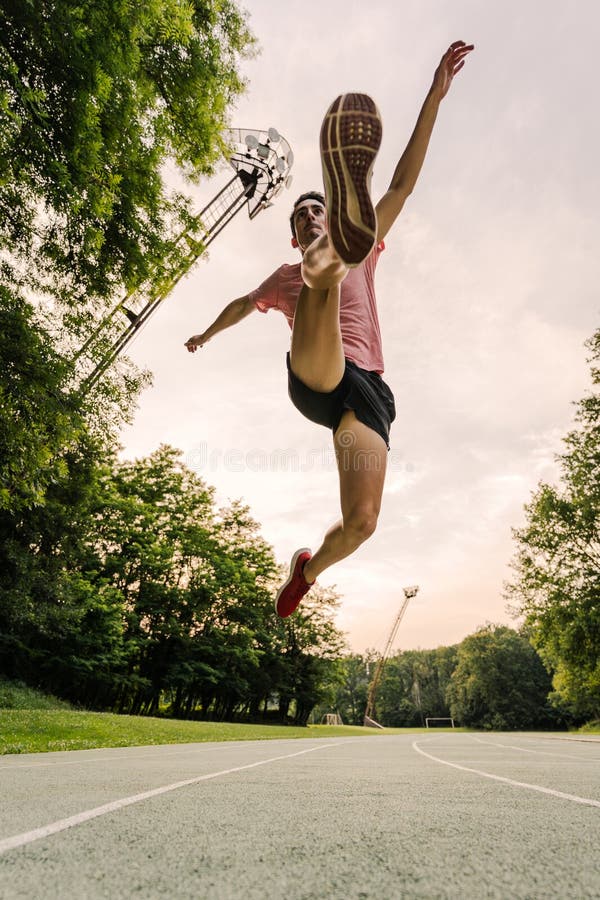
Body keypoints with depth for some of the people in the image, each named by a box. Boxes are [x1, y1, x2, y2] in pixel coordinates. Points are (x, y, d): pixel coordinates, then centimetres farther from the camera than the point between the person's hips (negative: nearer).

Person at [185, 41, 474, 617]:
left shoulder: (365, 253, 26)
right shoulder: (285, 277, 28)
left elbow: (404, 182, 18)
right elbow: (243, 304, 47)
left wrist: (435, 95, 10)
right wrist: (208, 334, 63)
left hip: (368, 391, 1)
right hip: (313, 378, 0)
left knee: (362, 520, -17)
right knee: (324, 276, -29)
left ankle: (308, 569, 13)